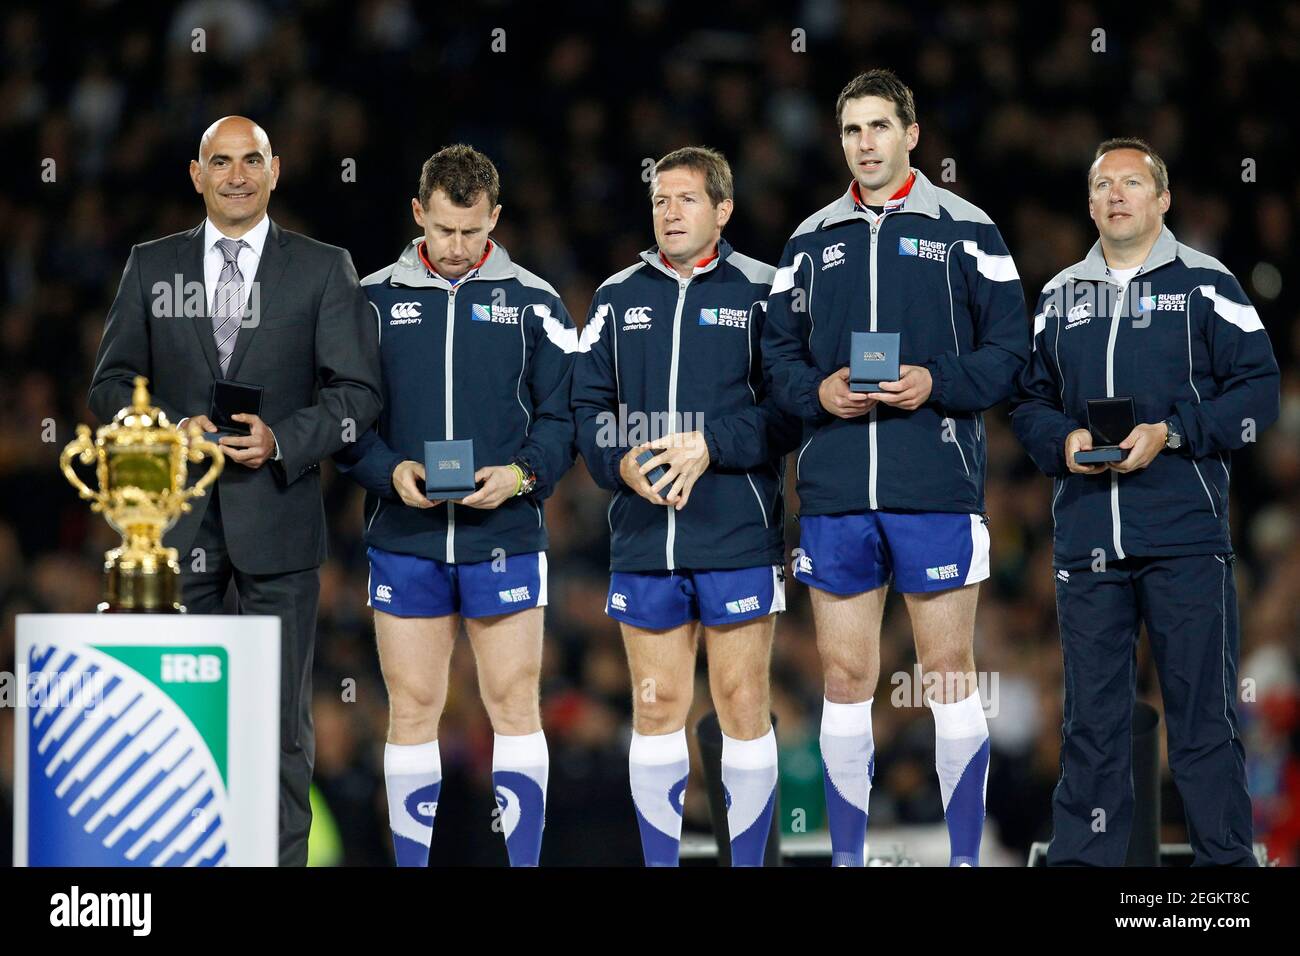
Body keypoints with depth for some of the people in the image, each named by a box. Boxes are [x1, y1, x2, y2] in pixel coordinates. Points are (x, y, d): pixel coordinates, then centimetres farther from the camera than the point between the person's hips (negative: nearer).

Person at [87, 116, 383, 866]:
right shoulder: (151, 267, 9)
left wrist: (282, 440, -15)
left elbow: (357, 391, 0)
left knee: (281, 715, 3)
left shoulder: (323, 269, 4)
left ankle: (282, 856, 8)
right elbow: (112, 384, 7)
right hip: (175, 515, 2)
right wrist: (171, 428, -12)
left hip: (276, 514, -1)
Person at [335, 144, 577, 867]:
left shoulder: (533, 302, 5)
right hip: (405, 542, 1)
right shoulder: (375, 300, 6)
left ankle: (524, 862, 4)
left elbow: (563, 414, 4)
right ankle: (412, 862, 9)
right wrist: (390, 472, -11)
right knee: (412, 712, 3)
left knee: (515, 707, -1)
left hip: (506, 537, -1)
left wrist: (522, 474, -13)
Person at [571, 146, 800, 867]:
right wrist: (621, 463, -10)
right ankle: (659, 861, 13)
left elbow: (789, 406, -6)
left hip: (738, 539, -3)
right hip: (642, 539, 3)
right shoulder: (618, 297, 11)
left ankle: (747, 860, 7)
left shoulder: (761, 292, 1)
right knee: (656, 706, 6)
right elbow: (587, 404, 8)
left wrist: (710, 446, -17)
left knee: (743, 705, 0)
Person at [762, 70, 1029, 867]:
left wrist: (937, 382, -14)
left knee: (950, 675, 0)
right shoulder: (811, 241, 13)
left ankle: (966, 854, 6)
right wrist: (817, 391, -6)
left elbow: (1009, 348, 0)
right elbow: (779, 351, 13)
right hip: (836, 494, 3)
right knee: (845, 680, 5)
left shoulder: (965, 231, 4)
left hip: (937, 492, -3)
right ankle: (846, 854, 11)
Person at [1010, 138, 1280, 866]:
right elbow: (1030, 399, 19)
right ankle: (1082, 859, 12)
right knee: (1092, 717, 7)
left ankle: (1226, 857, 4)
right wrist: (1062, 440, -3)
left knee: (1204, 712, -2)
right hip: (1087, 539, 4)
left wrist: (1171, 432, -13)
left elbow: (1259, 391, -3)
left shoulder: (1205, 285, 2)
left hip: (1187, 538, -4)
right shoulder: (1060, 297, 16)